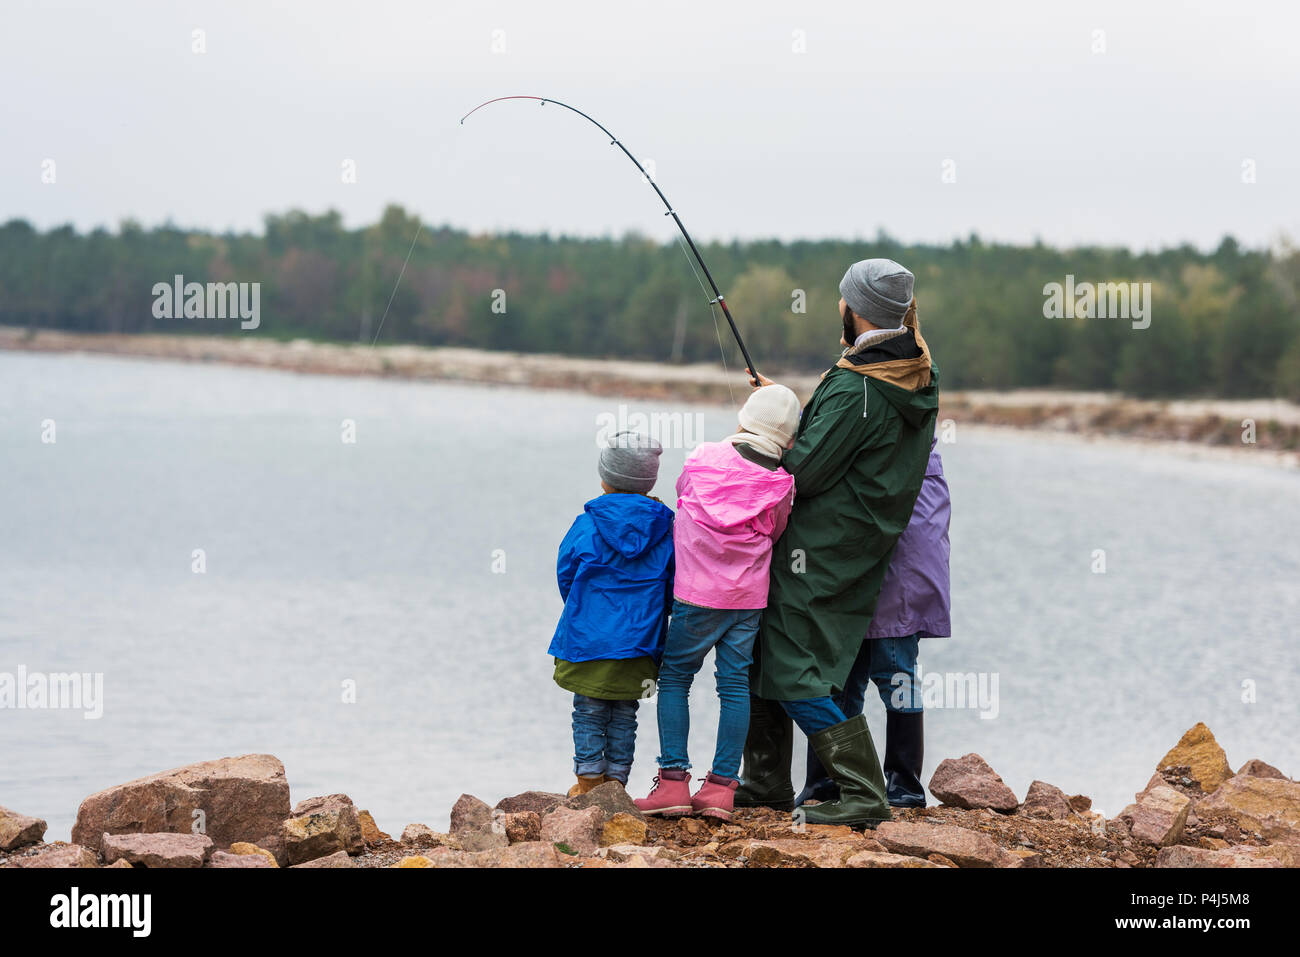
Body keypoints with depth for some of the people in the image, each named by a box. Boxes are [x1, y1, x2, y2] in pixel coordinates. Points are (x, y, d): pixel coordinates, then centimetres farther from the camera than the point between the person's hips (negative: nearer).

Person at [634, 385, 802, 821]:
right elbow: (776, 533, 6)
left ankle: (673, 781, 1)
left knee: (675, 677, 8)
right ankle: (721, 786, 5)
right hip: (749, 596, 2)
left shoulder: (703, 459, -6)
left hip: (696, 593, -2)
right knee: (735, 683, 7)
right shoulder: (781, 485, -6)